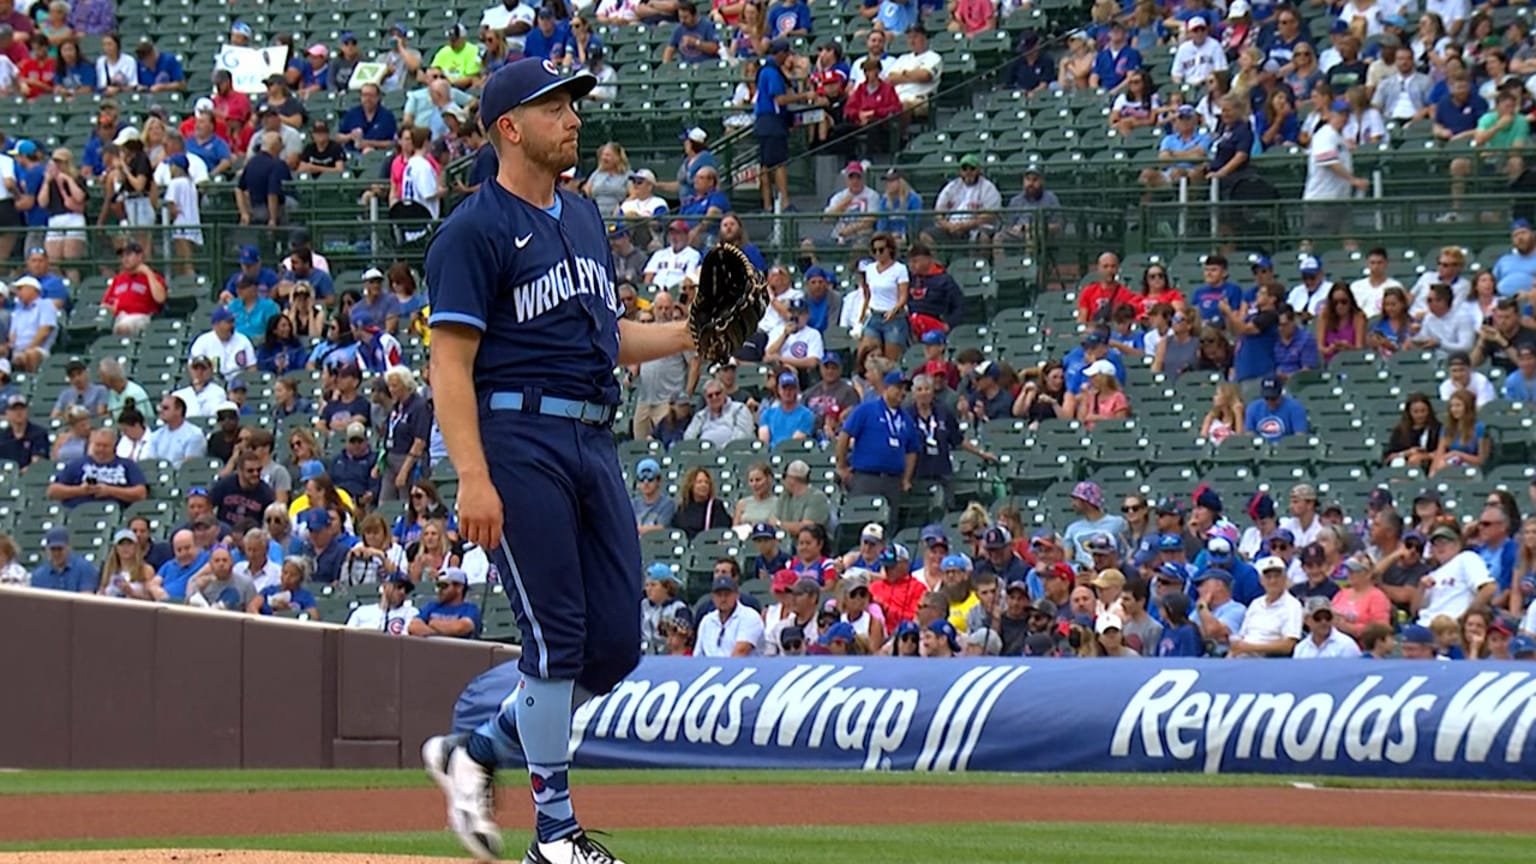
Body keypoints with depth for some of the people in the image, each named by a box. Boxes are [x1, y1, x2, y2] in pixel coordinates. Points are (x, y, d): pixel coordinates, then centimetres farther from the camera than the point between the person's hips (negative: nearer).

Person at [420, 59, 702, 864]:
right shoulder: (475, 230, -6)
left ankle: (475, 754, 21)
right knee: (557, 638, -8)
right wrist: (473, 478, -22)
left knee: (616, 644, 4)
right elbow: (451, 362, -13)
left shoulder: (583, 217, 19)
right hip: (519, 439, -8)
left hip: (593, 442, 8)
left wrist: (693, 333, 12)